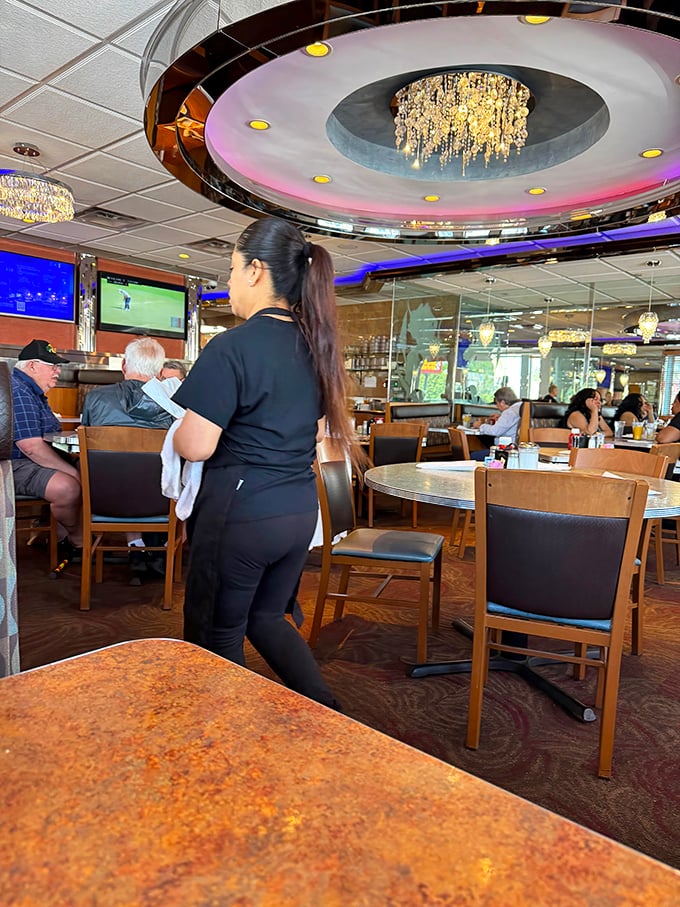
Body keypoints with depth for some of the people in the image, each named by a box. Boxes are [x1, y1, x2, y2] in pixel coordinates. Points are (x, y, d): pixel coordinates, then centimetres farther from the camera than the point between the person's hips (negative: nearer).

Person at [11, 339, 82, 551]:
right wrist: (73, 472, -23)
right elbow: (32, 447, -26)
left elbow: (48, 435, 27)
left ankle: (60, 534, 6)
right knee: (68, 487, -33)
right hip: (16, 465, -12)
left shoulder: (33, 391, 18)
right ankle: (78, 540, -5)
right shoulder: (17, 392, -18)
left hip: (34, 461, 12)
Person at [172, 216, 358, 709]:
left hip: (240, 512, -7)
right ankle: (328, 711, 19)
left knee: (218, 633, 13)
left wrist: (176, 430, 5)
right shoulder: (315, 345, 6)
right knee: (266, 617, 25)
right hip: (300, 508, 8)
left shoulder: (232, 346, -16)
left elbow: (196, 446, -17)